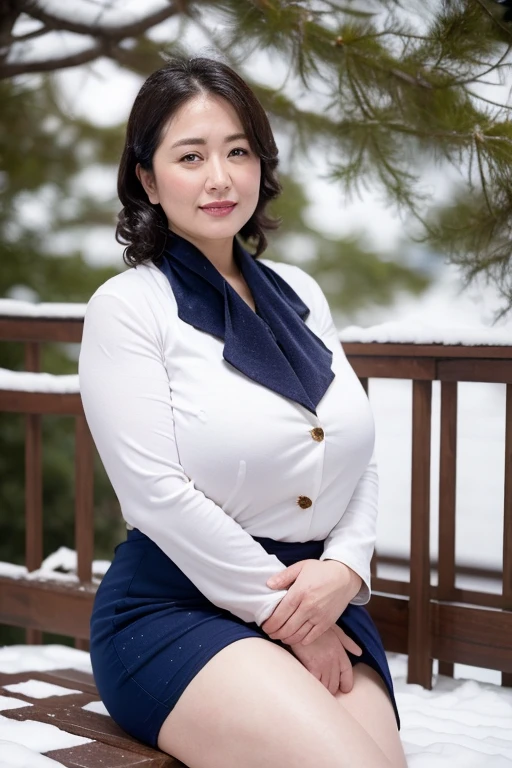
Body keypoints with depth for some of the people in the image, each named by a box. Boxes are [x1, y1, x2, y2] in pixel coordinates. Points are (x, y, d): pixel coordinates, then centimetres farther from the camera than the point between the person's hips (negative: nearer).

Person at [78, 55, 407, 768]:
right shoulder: (127, 306, -4)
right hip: (176, 608, -5)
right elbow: (156, 490, -12)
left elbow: (362, 459, 12)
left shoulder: (299, 294, 13)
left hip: (325, 602, 5)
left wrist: (344, 567, -7)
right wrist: (281, 609, -11)